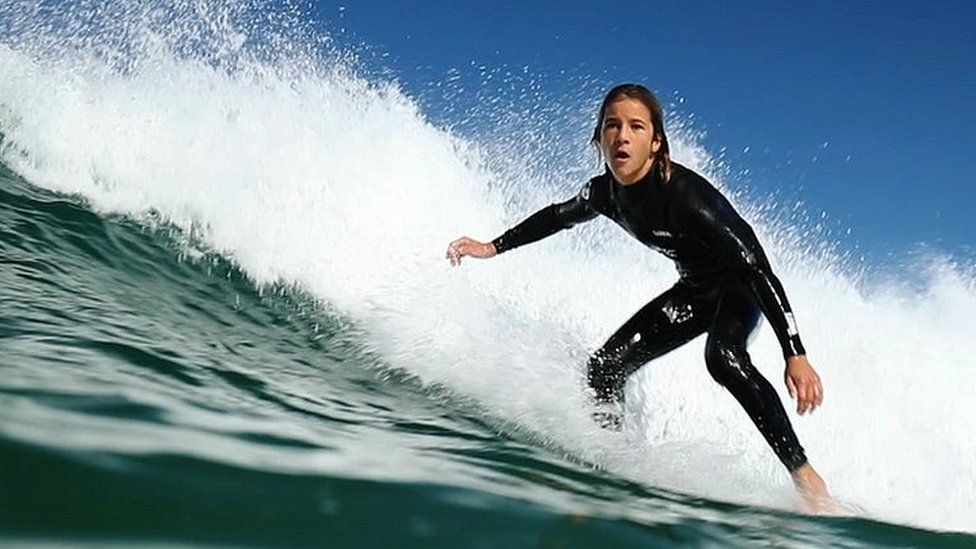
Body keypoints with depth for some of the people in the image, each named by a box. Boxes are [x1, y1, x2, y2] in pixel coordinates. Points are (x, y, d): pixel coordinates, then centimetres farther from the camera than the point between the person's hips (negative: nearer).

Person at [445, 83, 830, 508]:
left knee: (723, 357, -36)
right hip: (695, 289, 7)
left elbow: (758, 267, -36)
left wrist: (795, 355, -42)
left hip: (740, 286, -7)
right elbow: (559, 216, 12)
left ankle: (803, 474, -30)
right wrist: (494, 247, 14)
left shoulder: (685, 194, -34)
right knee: (604, 368, -4)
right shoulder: (604, 193, -13)